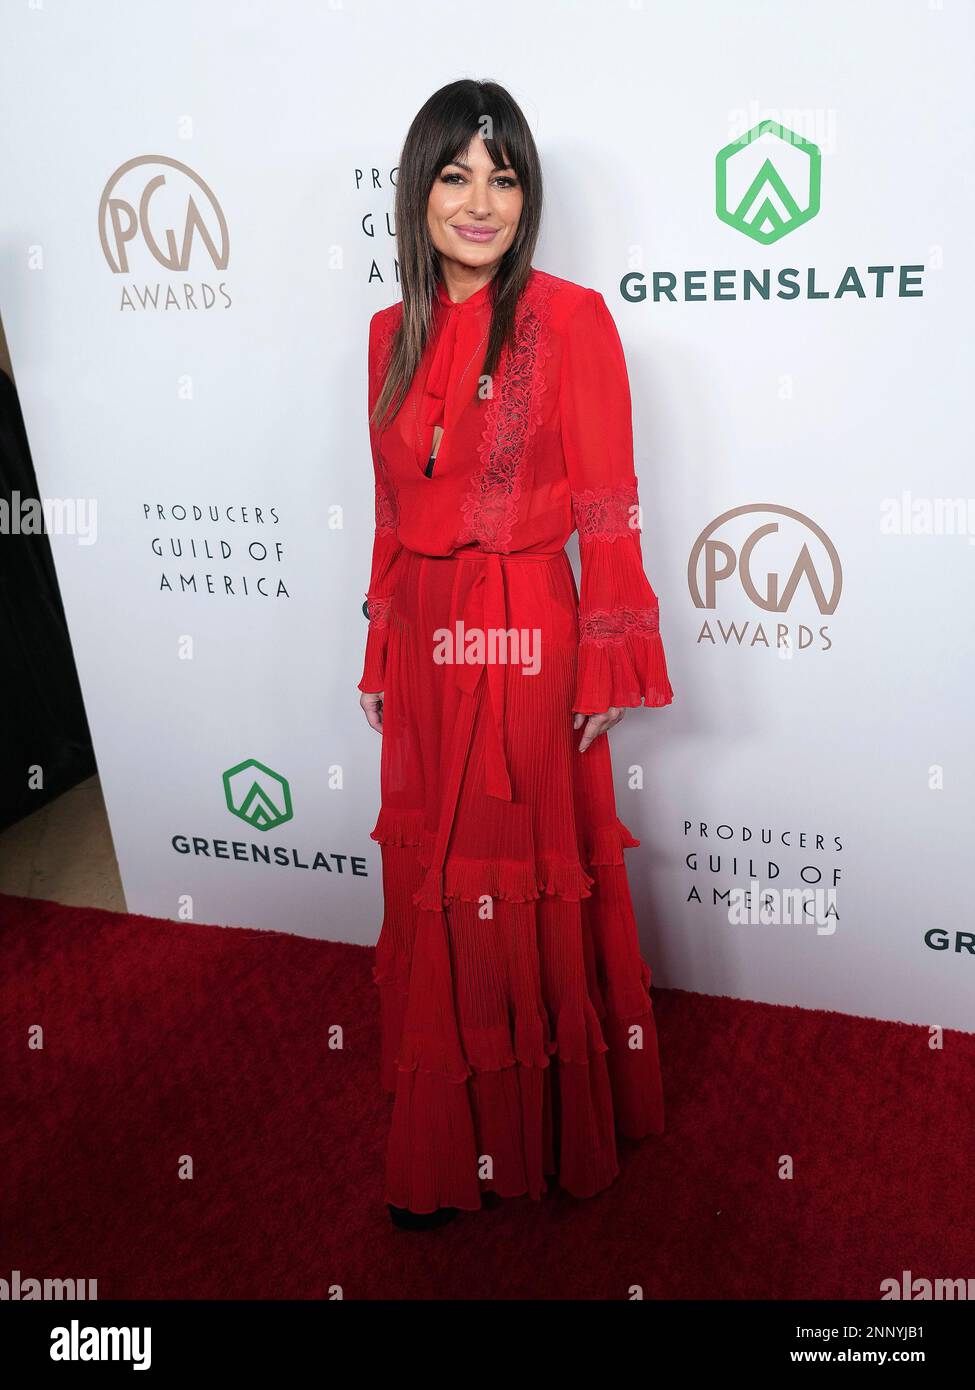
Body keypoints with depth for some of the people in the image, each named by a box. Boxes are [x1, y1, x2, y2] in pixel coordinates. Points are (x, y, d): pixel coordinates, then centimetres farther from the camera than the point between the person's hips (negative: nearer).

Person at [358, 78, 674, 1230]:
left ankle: (554, 1125, 34)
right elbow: (391, 509, 12)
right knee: (434, 882, 14)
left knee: (532, 879, 8)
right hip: (425, 644, 5)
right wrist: (382, 652, 13)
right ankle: (449, 1143, 37)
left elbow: (607, 509, -8)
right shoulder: (393, 332, 9)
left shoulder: (570, 319, -7)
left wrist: (608, 665, -10)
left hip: (528, 641, -5)